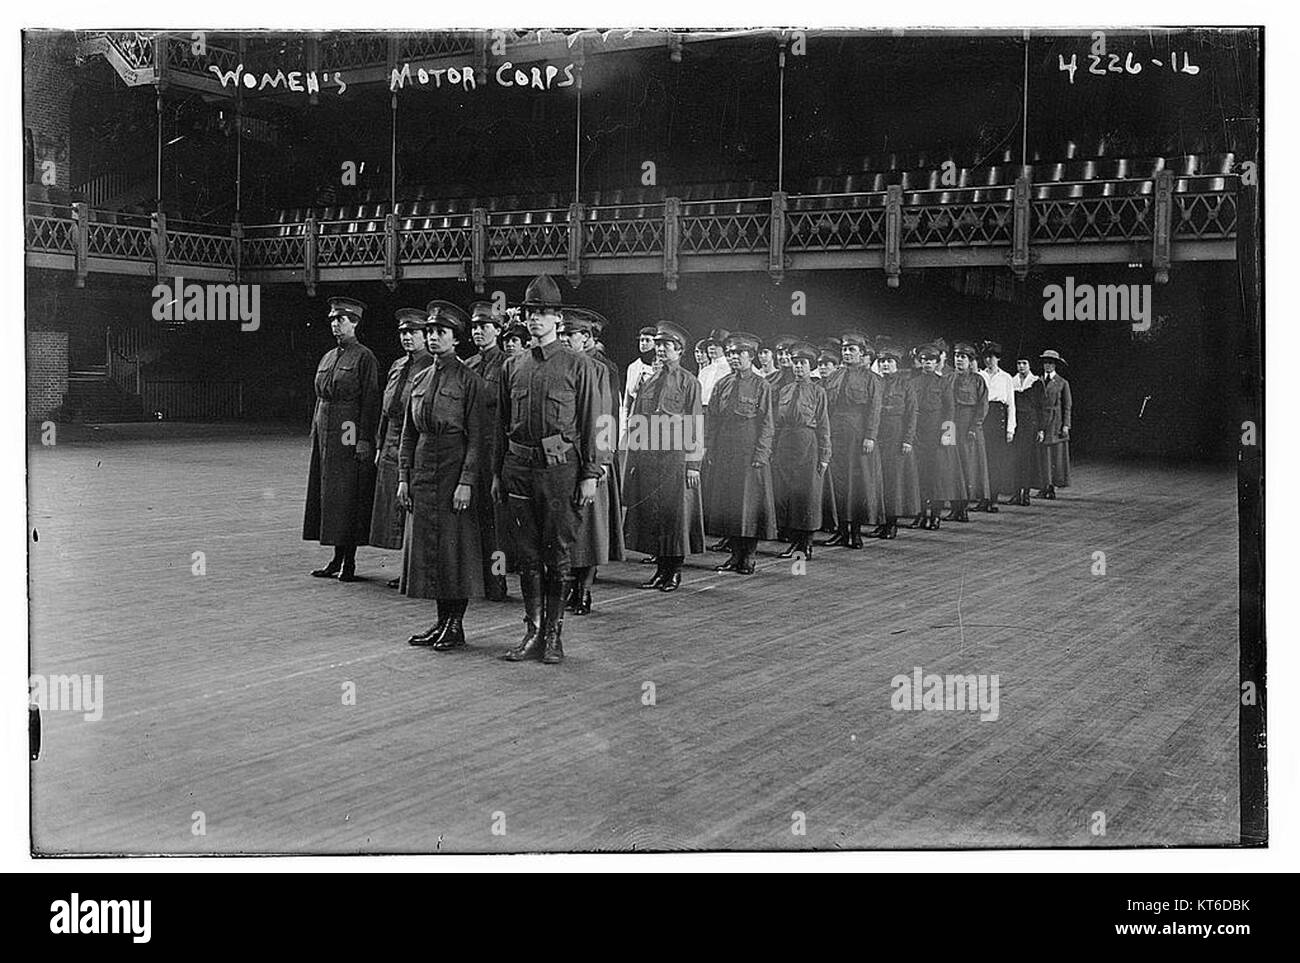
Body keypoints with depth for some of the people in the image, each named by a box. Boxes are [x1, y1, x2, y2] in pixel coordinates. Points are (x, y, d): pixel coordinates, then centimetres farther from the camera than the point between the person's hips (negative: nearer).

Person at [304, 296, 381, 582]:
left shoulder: (364, 358, -6)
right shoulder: (327, 357, 16)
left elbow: (371, 401, -11)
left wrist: (365, 439, -17)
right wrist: (316, 429, 14)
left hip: (350, 434, -7)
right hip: (326, 434, 8)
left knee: (349, 495, -4)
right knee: (327, 492, 9)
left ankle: (349, 562, 2)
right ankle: (337, 558, 16)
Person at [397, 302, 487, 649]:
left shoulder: (469, 381, -6)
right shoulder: (421, 379, 12)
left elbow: (477, 437, -10)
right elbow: (408, 433, 14)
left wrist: (467, 481, -16)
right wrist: (404, 477, 8)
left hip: (455, 468, -6)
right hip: (423, 470, 6)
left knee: (455, 546, -2)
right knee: (427, 545, 7)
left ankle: (456, 625, 7)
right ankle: (441, 621, 16)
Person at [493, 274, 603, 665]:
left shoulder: (578, 365, -1)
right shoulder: (512, 367, 11)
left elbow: (591, 423, -2)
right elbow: (502, 424, 15)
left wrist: (590, 475, -7)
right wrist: (497, 472, 12)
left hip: (561, 468, -4)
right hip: (519, 468, 4)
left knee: (557, 553, 1)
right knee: (527, 554, 7)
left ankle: (554, 634, 11)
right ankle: (532, 631, 16)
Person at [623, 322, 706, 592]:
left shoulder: (688, 382, 0)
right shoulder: (648, 382, 14)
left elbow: (695, 426, -3)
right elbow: (634, 422, 15)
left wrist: (693, 463, -10)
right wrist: (633, 459, 9)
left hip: (676, 458, -5)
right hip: (647, 458, 5)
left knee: (675, 513, -2)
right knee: (650, 513, 5)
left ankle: (675, 571, 7)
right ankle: (660, 568, 14)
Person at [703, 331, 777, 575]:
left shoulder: (762, 386, -1)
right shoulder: (722, 385, 13)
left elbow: (768, 424, -5)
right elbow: (711, 420, 13)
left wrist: (760, 456, -12)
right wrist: (709, 451, 5)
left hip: (750, 454, -5)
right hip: (723, 454, 5)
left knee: (749, 504, -3)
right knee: (725, 503, 4)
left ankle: (748, 557, 4)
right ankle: (735, 554, 13)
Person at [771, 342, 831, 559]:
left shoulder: (817, 392, 3)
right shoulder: (781, 390, 13)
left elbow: (823, 426, 0)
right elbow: (775, 422, 14)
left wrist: (824, 456, -5)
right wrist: (773, 449, 6)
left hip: (807, 445, -4)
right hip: (783, 444, 4)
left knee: (806, 493, -2)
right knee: (782, 492, 3)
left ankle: (806, 543, 7)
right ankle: (793, 541, 13)